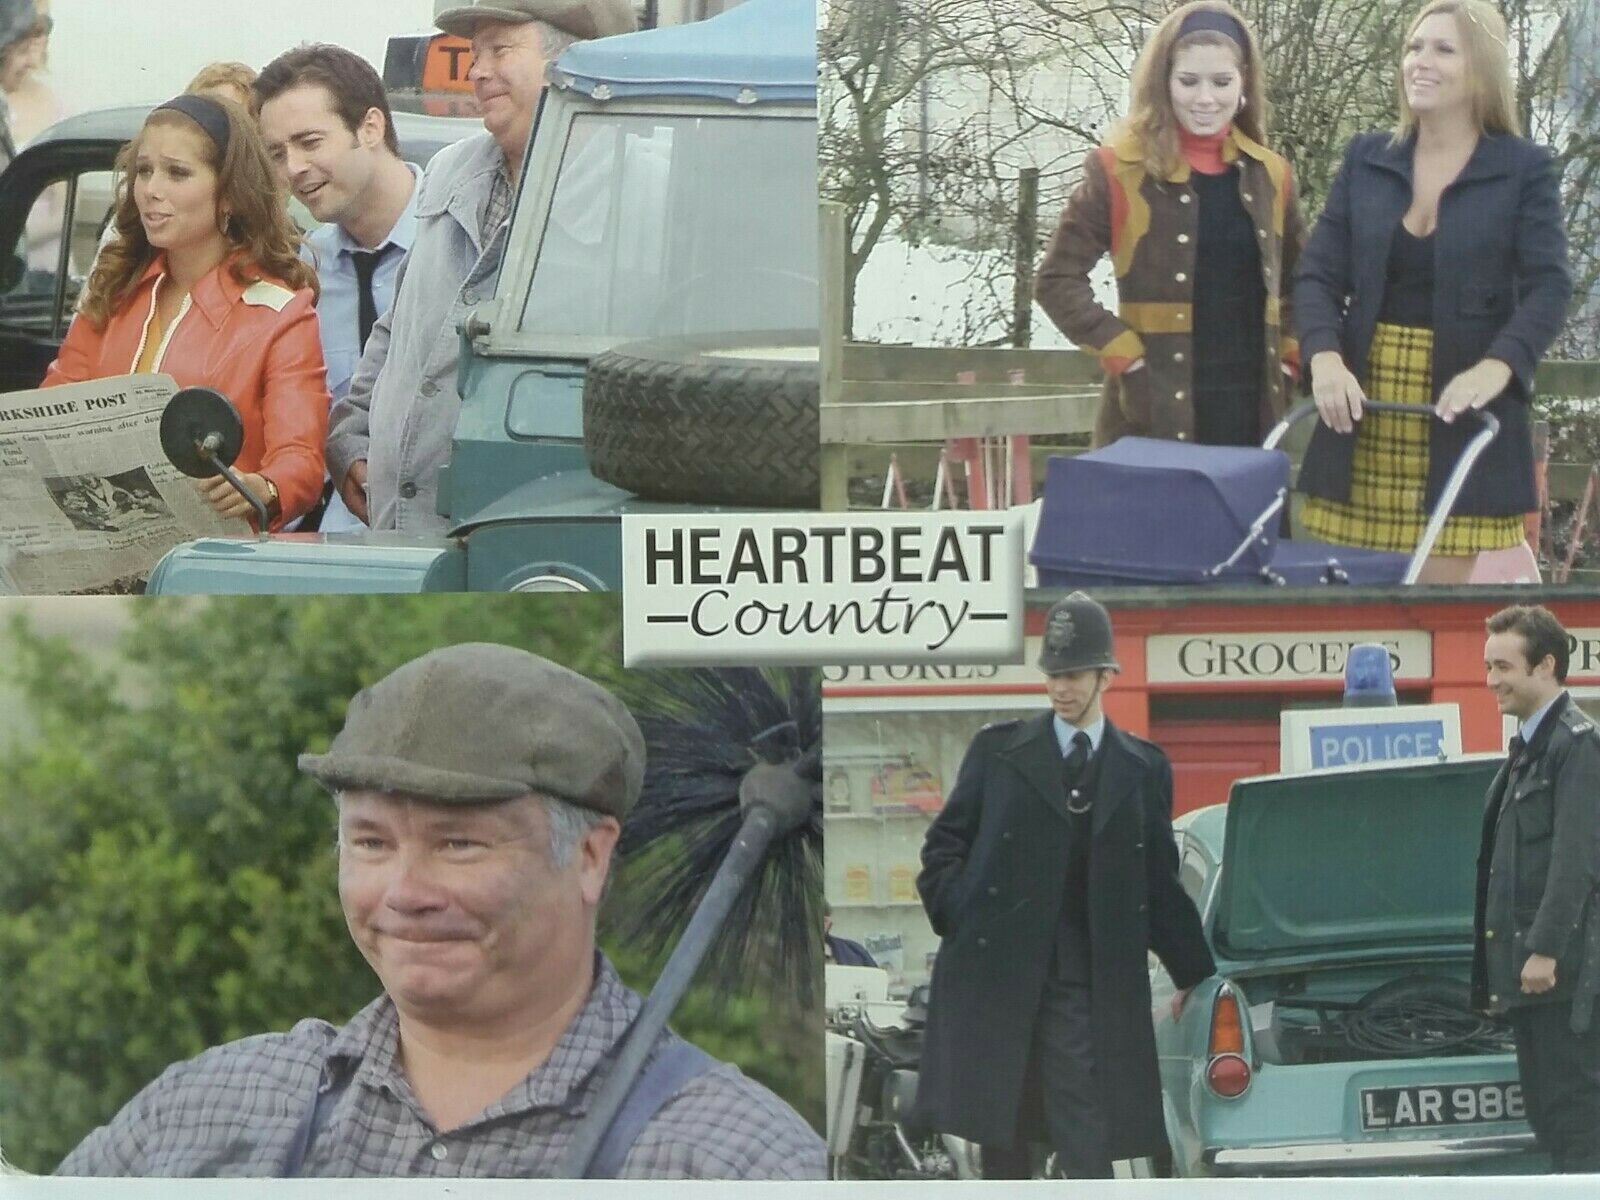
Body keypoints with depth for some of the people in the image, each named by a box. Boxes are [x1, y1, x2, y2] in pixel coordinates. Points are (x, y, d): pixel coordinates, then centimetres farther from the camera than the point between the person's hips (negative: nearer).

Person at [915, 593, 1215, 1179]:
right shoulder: (998, 750, 8)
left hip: (1090, 989, 0)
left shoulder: (1143, 769, 10)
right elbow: (945, 844, 11)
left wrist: (1194, 975, 14)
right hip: (996, 975, 0)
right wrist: (957, 919, -3)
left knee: (1090, 1147, -9)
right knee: (1001, 1146, 5)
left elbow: (1161, 880, 14)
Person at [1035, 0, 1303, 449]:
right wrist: (1123, 354, -8)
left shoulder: (1270, 177, 12)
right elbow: (1057, 280, -2)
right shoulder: (1120, 172, -2)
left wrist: (1288, 358, 11)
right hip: (1156, 416, -4)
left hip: (1251, 413, 4)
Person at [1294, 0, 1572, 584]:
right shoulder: (1366, 161, 12)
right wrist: (1324, 355, -13)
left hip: (1464, 418, -3)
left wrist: (1496, 368, -25)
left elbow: (1548, 288, -8)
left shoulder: (1525, 170, 1)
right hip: (1362, 418, 3)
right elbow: (1319, 275, 7)